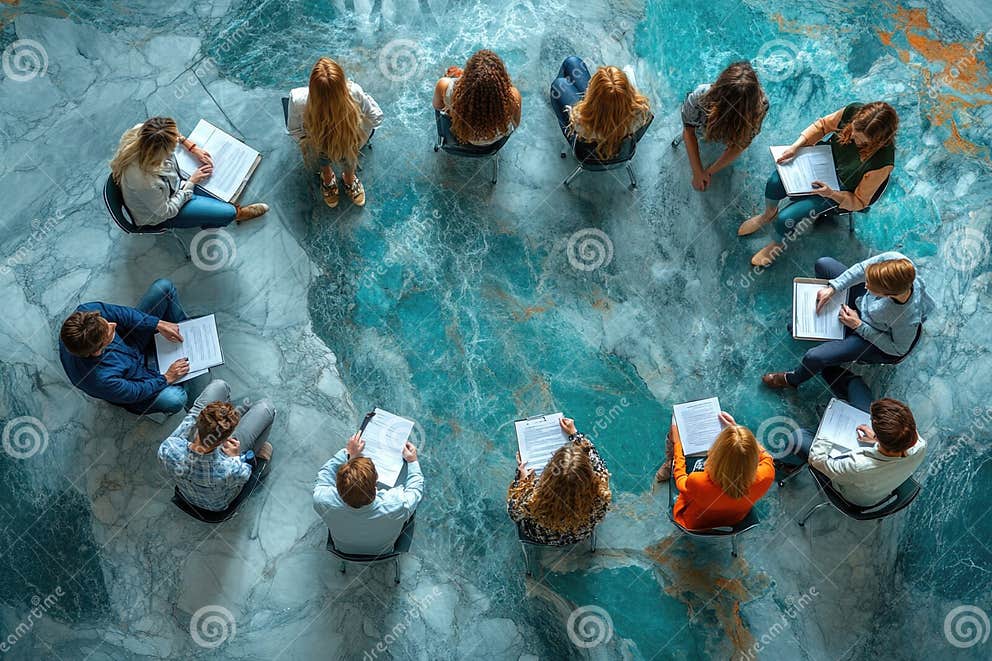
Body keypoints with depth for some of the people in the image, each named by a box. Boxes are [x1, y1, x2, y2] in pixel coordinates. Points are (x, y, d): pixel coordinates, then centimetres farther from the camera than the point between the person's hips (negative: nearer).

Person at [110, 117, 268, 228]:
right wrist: (191, 182, -17)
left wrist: (192, 147, -12)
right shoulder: (145, 182, -47)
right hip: (157, 215, -6)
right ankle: (237, 213, 32)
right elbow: (165, 212, -24)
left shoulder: (141, 131, -31)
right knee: (227, 212, -2)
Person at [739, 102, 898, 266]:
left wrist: (831, 194, -34)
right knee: (775, 181, -20)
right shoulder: (853, 111, -25)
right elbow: (822, 125, -3)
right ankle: (768, 214, 19)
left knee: (785, 220, -18)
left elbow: (859, 202, -17)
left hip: (837, 191, -4)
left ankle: (780, 243, 23)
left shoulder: (882, 163, -33)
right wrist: (796, 146, -17)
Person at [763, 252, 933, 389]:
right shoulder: (895, 259, -37)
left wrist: (858, 326, -22)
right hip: (863, 301, 6)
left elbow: (899, 349, -22)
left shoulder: (908, 320, -44)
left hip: (874, 336, -5)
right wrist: (832, 288, -21)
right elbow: (862, 268, -16)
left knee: (814, 357, -12)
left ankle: (793, 380, 30)